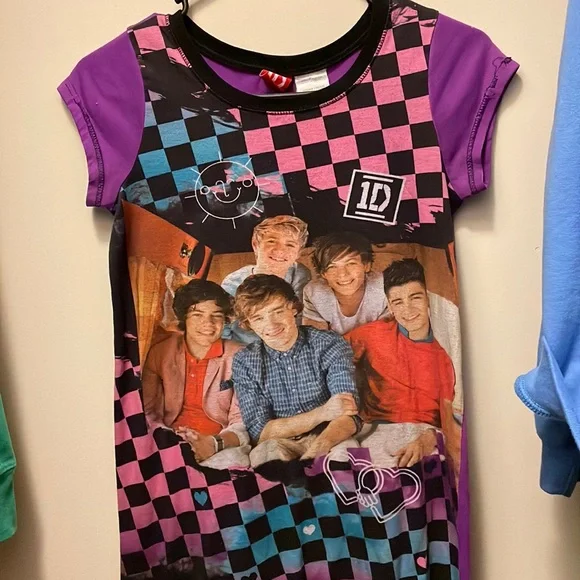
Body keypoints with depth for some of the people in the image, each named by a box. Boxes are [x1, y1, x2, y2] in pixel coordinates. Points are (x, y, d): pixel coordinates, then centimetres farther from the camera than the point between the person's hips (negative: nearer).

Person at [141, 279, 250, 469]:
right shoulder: (160, 352, 7)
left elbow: (243, 422, -2)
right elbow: (146, 411, 6)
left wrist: (216, 443, -24)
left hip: (223, 446, -1)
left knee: (233, 461, -37)